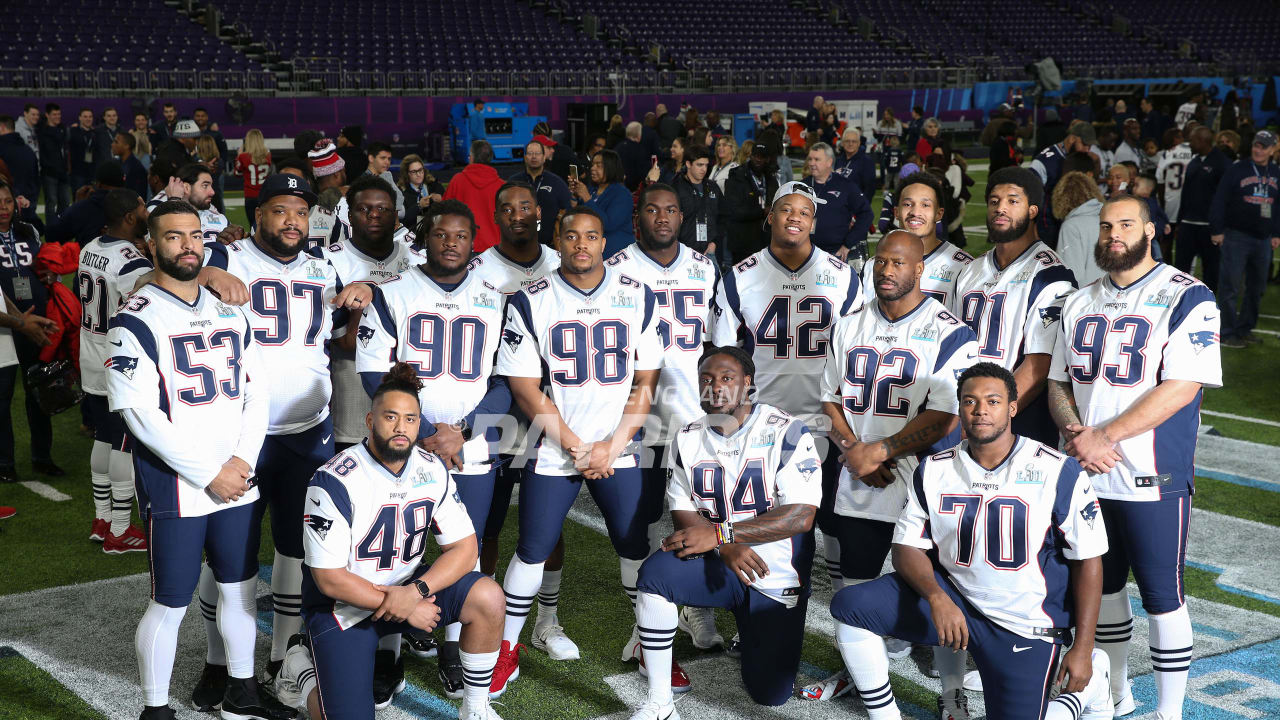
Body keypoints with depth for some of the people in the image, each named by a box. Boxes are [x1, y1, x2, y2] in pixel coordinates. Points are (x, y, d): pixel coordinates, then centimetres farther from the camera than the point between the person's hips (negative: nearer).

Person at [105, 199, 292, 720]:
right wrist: (209, 476, -15)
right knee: (170, 604, 2)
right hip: (175, 490, -6)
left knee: (240, 587, 16)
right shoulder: (136, 321, -10)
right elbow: (140, 415, -15)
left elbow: (257, 390, 10)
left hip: (237, 481, 6)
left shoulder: (230, 313, 10)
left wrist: (243, 460, -5)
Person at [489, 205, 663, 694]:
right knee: (532, 551, 3)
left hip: (620, 449, 1)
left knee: (637, 549, 2)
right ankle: (507, 647, 20)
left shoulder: (638, 298, 1)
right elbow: (525, 388, -6)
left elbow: (646, 382, 2)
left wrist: (612, 446, -8)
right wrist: (577, 449, -10)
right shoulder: (531, 302, -5)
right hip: (553, 450, -1)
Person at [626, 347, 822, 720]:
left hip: (777, 578, -2)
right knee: (656, 572, -30)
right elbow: (684, 515, -1)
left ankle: (750, 632, 37)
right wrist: (726, 548, -23)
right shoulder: (688, 439, 2)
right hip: (716, 564, 2)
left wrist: (720, 533, -26)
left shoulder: (787, 433, -13)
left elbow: (801, 517, -21)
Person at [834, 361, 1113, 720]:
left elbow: (1087, 560, -6)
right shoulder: (933, 471, -1)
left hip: (1024, 628, -3)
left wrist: (1082, 648, -9)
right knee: (851, 606, -16)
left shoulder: (1058, 473, -10)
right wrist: (936, 597, -22)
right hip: (950, 600, 3)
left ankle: (1091, 680, 23)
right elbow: (907, 547, -1)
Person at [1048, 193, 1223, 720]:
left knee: (1161, 596, 0)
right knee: (1103, 584, 16)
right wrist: (1073, 431, -8)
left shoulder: (1187, 298, -8)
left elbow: (1182, 386, -17)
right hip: (1086, 474, 6)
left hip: (1154, 479, -6)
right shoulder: (1080, 303, 11)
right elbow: (1058, 381, 14)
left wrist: (1102, 437, -19)